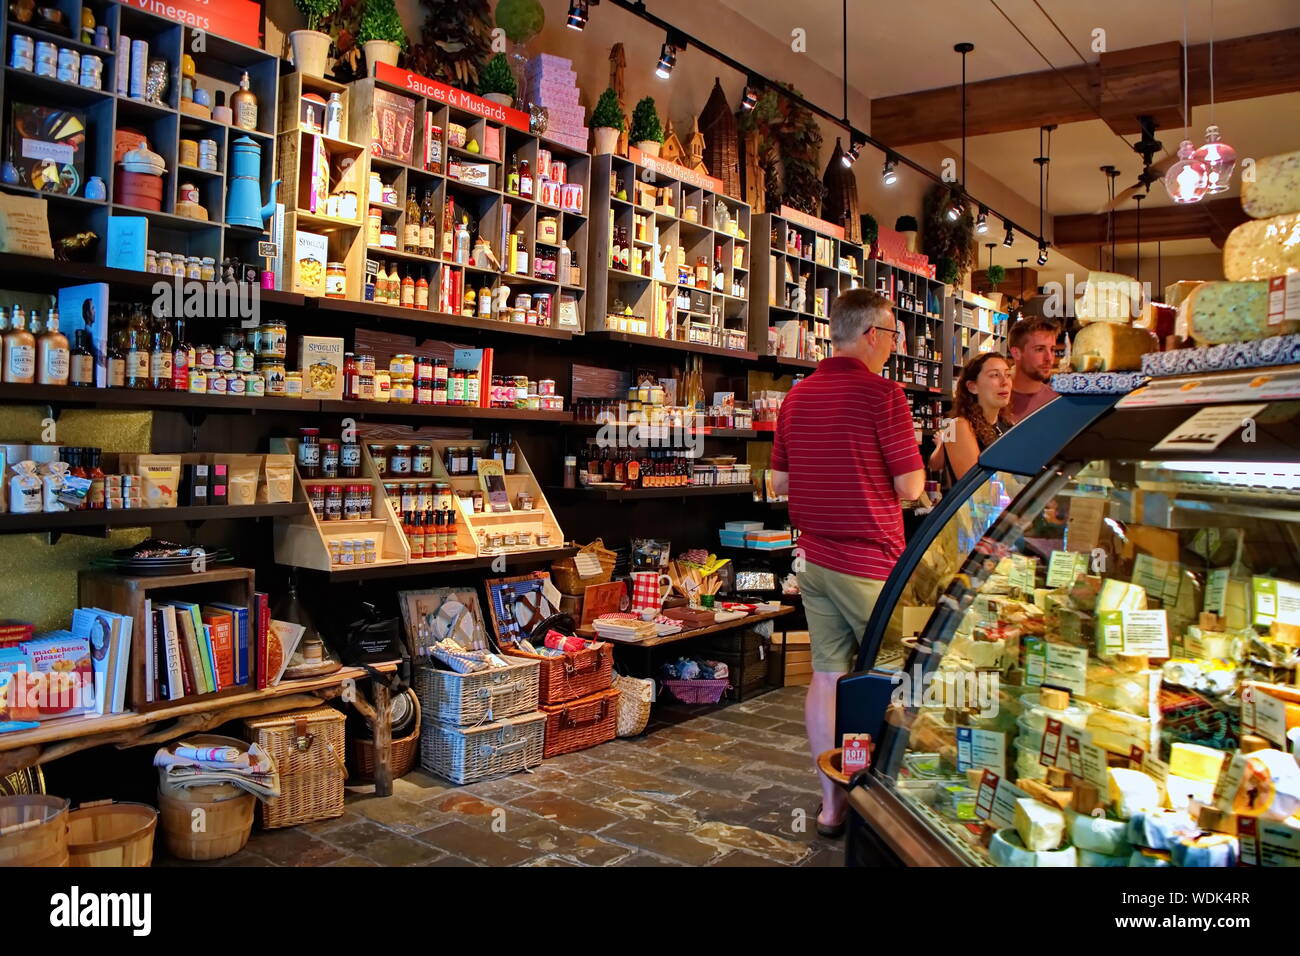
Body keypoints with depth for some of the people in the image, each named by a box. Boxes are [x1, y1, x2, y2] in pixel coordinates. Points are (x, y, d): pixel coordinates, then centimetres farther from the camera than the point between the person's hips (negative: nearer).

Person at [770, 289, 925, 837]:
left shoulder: (797, 396, 8)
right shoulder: (882, 393, -13)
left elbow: (779, 481, 13)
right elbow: (910, 487, -13)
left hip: (813, 558, 7)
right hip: (869, 560, -6)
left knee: (827, 675, 10)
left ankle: (832, 803, 18)